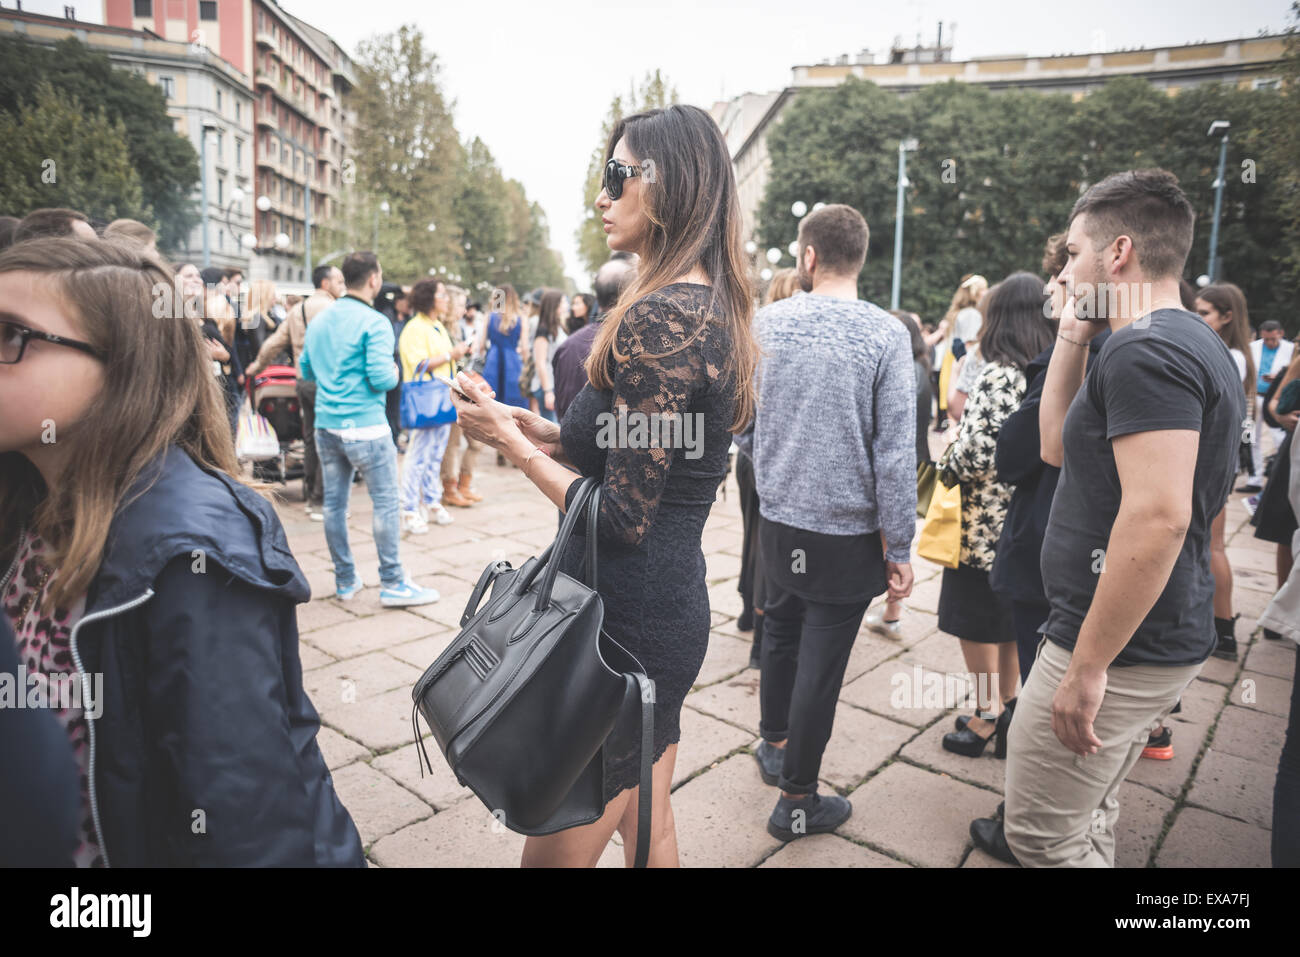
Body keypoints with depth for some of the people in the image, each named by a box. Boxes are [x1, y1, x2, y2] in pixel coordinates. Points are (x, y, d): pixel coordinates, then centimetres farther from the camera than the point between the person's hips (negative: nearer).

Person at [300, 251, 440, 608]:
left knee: (334, 503, 11)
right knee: (386, 504, 0)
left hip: (326, 425, 8)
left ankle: (345, 581, 22)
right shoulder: (374, 322, -12)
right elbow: (381, 377, -19)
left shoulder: (318, 321, 11)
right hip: (365, 426, -8)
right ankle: (393, 584, 5)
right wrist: (394, 374, 2)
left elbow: (305, 371, 17)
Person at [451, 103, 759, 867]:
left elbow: (622, 517, -21)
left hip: (625, 617, -10)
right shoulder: (715, 308, 9)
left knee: (554, 854, 9)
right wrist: (551, 432, 5)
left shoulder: (659, 316, -21)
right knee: (648, 827, 25)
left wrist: (509, 438, -11)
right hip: (676, 598, 10)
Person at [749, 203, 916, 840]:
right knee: (820, 664, 7)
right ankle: (796, 801, 22)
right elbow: (895, 452, -14)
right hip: (848, 535, -3)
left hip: (777, 522, 4)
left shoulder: (764, 322, -3)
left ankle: (775, 747, 43)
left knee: (780, 634, 25)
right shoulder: (885, 334, -13)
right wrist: (901, 548, -8)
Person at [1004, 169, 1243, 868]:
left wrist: (1087, 667, -24)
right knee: (1087, 821, 23)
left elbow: (1158, 517, -29)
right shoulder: (1192, 342, 14)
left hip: (1123, 649, -10)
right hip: (1167, 637, 10)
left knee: (1044, 838, 2)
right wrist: (1071, 338, 12)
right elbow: (1058, 447, 19)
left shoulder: (1144, 351, -19)